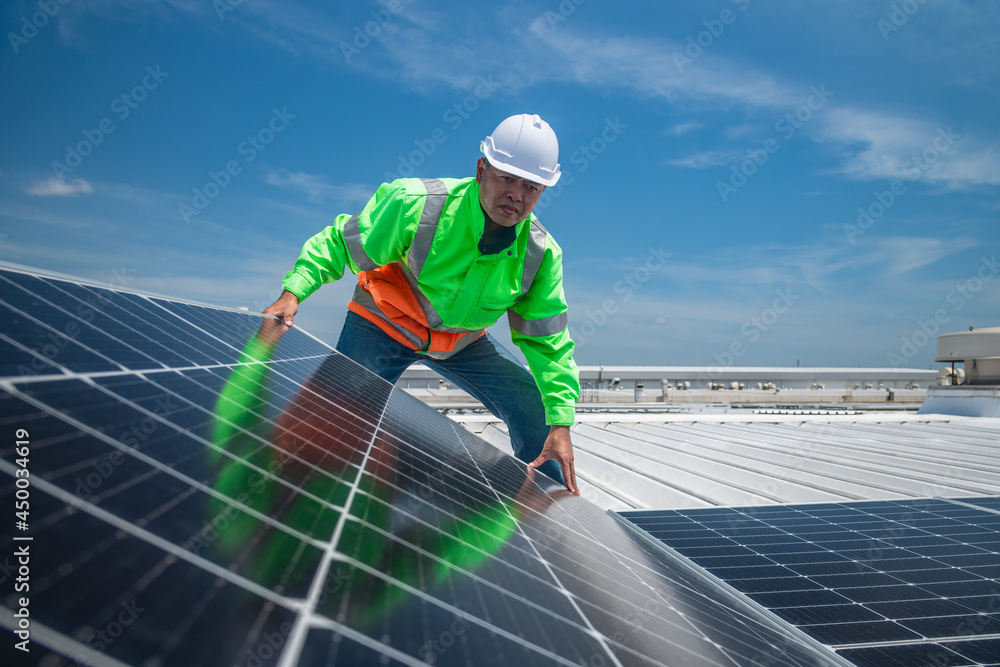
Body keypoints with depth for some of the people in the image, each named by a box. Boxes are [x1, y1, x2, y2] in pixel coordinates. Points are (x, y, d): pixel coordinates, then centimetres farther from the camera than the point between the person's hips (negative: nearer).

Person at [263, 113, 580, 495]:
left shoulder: (542, 255, -20)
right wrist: (293, 293, -34)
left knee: (537, 411, -4)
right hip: (382, 324, -3)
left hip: (462, 342, 3)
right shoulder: (417, 204, -30)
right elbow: (340, 242, -19)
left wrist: (561, 423, -24)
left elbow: (548, 343, -14)